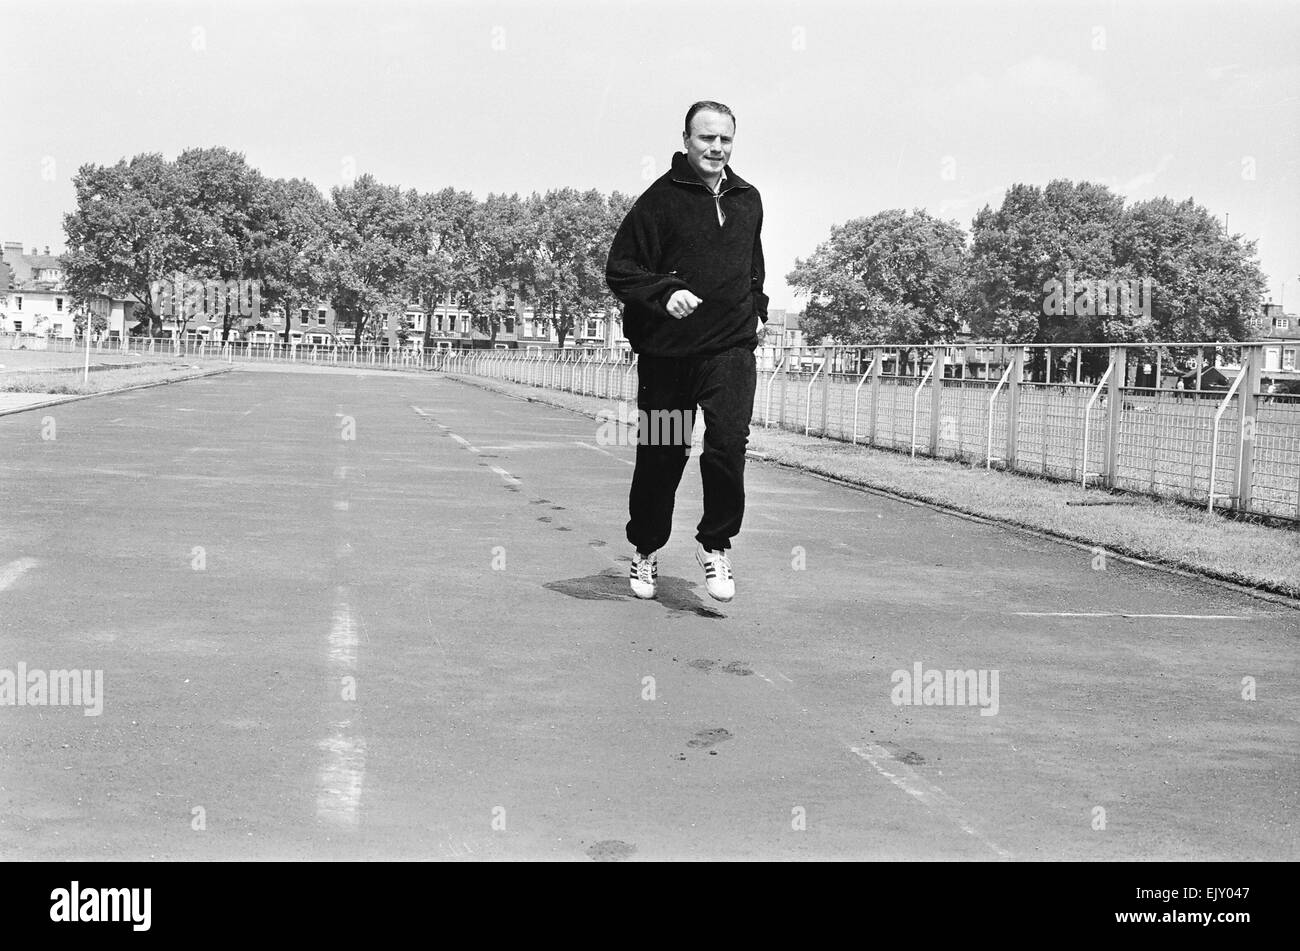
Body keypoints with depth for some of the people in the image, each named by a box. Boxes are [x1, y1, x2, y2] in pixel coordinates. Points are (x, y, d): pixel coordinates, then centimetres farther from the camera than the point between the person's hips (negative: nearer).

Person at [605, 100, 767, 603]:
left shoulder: (749, 201, 12)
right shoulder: (660, 198, -5)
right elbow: (619, 269, -7)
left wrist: (754, 306, 19)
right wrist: (665, 292, -22)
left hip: (731, 347, 3)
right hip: (666, 350, -2)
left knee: (729, 443, -16)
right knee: (661, 455, 8)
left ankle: (716, 543, 3)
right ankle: (646, 549, 29)